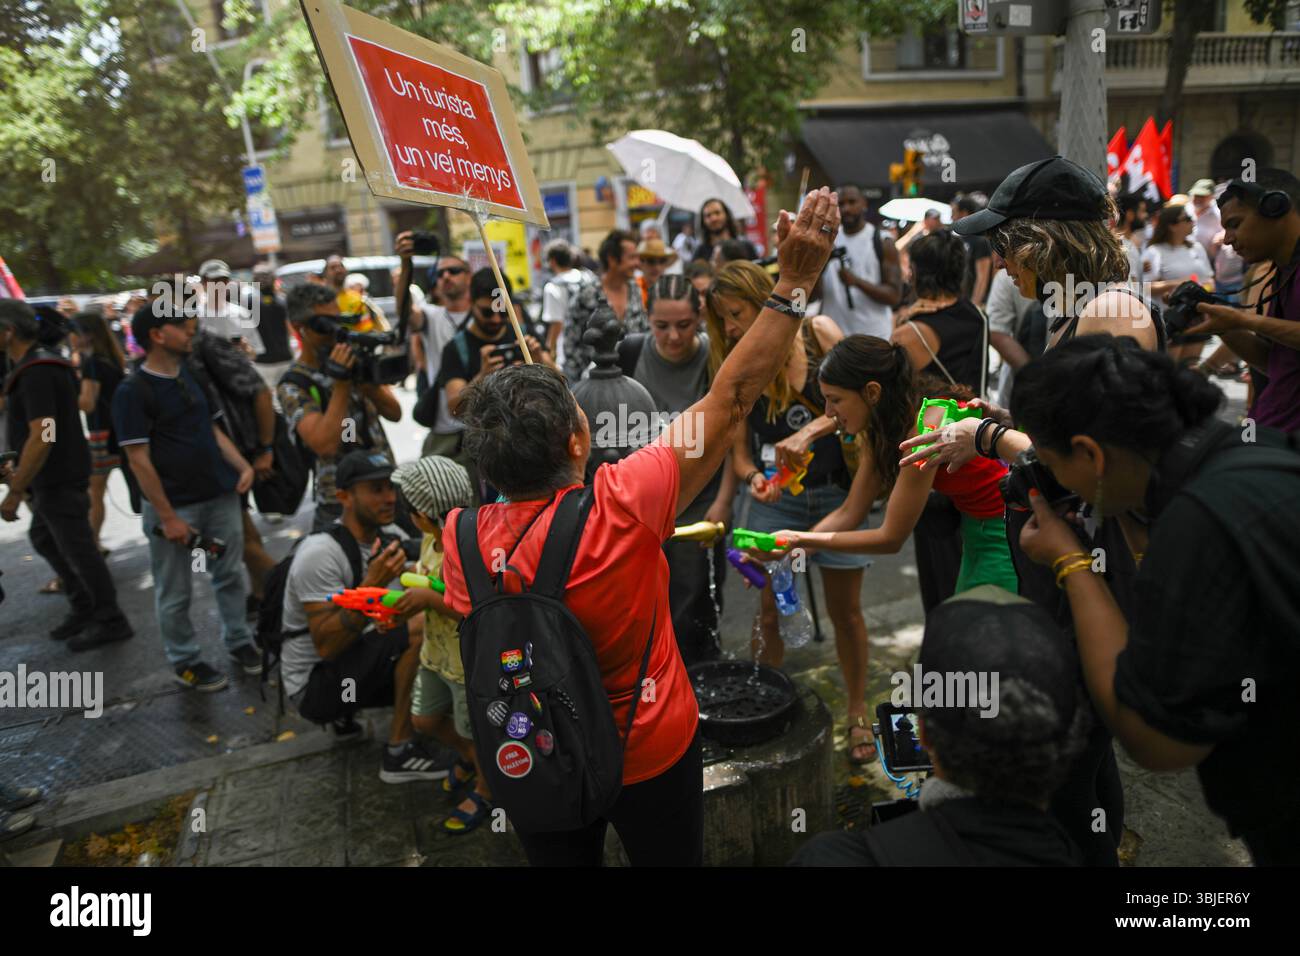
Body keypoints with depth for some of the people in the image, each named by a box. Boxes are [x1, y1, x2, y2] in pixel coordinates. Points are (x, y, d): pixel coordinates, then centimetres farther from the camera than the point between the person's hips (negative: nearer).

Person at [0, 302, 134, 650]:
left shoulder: (36, 372, -23)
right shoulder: (37, 360, 8)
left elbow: (41, 437, -29)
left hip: (59, 478, -10)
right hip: (50, 476, 10)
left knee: (77, 549, 1)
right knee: (43, 538, 22)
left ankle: (110, 622, 14)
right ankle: (84, 606, 34)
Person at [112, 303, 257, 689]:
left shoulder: (194, 375, 7)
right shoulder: (133, 391, -13)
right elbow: (138, 459, -14)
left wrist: (242, 467, -1)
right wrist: (167, 516, -15)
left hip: (221, 496, 6)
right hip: (174, 505, -6)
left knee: (229, 575, 15)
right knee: (175, 593, 9)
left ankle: (238, 640, 31)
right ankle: (185, 659, 24)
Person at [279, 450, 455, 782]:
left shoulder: (390, 537, -1)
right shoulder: (320, 554, -25)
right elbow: (326, 646, -29)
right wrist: (372, 585, -37)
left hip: (356, 663, 7)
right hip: (314, 684, -7)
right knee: (421, 629, -27)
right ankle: (400, 753, -16)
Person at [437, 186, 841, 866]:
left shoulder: (459, 538, -19)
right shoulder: (621, 506, -31)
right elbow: (731, 398, -25)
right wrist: (795, 280, -20)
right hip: (649, 753, -3)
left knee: (563, 857, 28)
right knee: (672, 858, 24)